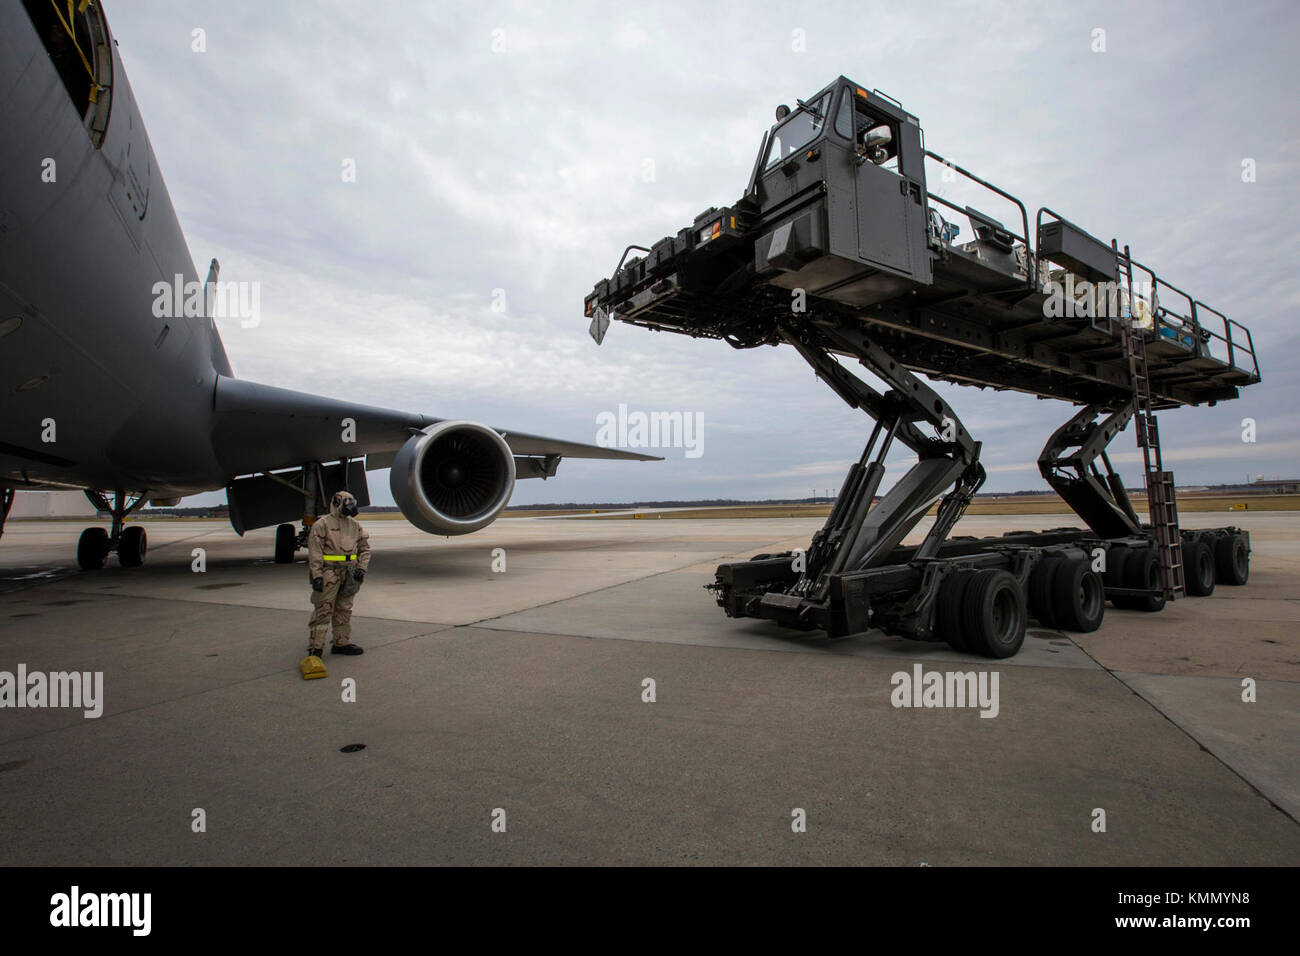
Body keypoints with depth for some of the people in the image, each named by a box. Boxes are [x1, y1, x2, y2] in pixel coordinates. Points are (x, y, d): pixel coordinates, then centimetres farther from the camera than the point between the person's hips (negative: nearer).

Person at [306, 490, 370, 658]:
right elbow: (314, 551, -10)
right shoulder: (322, 524, -5)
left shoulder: (355, 525, 13)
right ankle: (315, 647, -1)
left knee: (344, 610, 11)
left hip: (348, 573, 6)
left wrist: (361, 568, 3)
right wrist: (316, 575, -17)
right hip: (328, 573, -6)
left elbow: (364, 548, 17)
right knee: (323, 610, -6)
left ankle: (342, 643, 20)